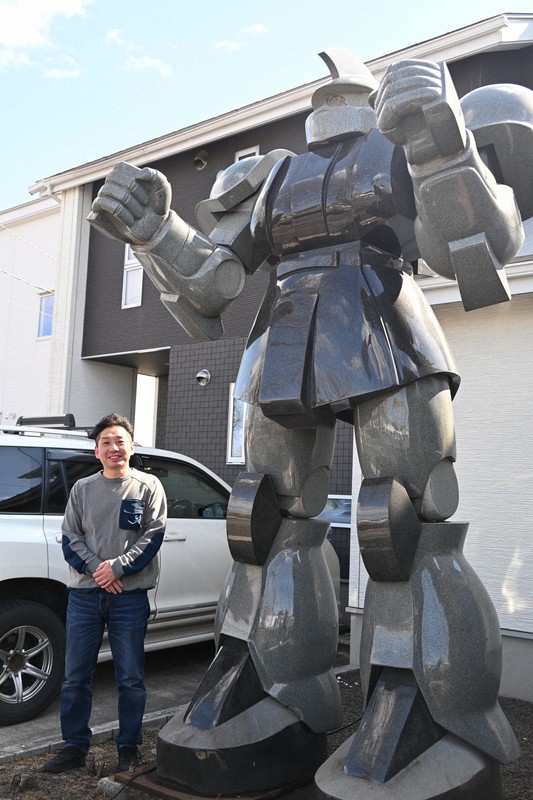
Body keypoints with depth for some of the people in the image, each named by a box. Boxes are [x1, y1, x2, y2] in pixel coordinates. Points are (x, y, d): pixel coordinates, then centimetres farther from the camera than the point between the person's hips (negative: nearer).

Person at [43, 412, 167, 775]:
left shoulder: (148, 486, 2)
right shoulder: (82, 489, 10)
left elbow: (153, 536, -4)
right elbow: (70, 537, 6)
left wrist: (118, 566, -15)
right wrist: (94, 568, -10)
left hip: (130, 596, -2)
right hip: (84, 593, 3)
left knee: (131, 678, 6)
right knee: (76, 676, 9)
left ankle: (129, 747, 20)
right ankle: (75, 747, 23)